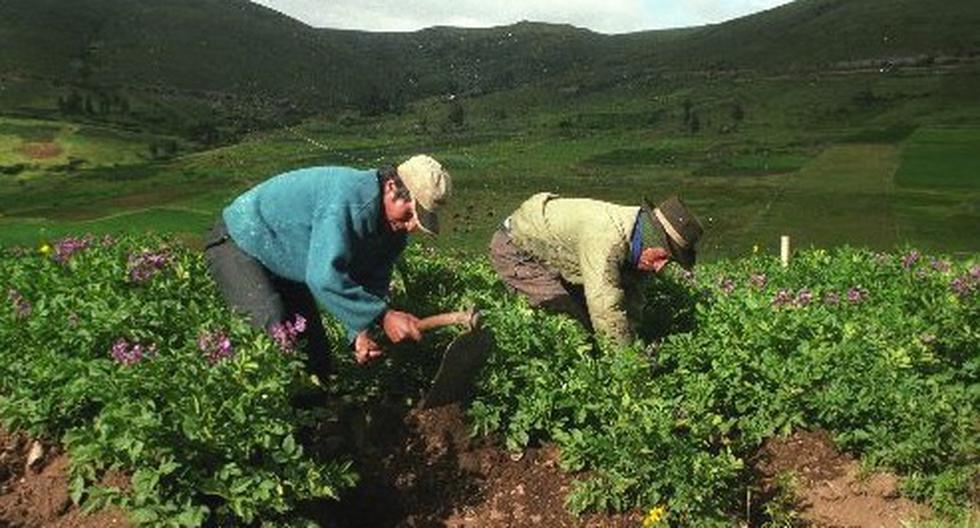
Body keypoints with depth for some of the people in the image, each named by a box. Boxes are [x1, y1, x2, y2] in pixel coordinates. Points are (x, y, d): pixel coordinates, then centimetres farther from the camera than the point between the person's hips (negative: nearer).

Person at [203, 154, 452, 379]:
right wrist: (382, 316, -41)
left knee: (317, 358, 4)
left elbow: (372, 284, -4)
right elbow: (324, 277, -44)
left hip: (287, 268, 8)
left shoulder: (395, 229, -9)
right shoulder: (346, 197, -38)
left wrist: (360, 332, -22)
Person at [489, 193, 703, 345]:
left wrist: (632, 340, -6)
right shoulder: (606, 238, -37)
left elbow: (632, 299, 0)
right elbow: (606, 308, -38)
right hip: (513, 248, -9)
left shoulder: (632, 234, -9)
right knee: (569, 318, -17)